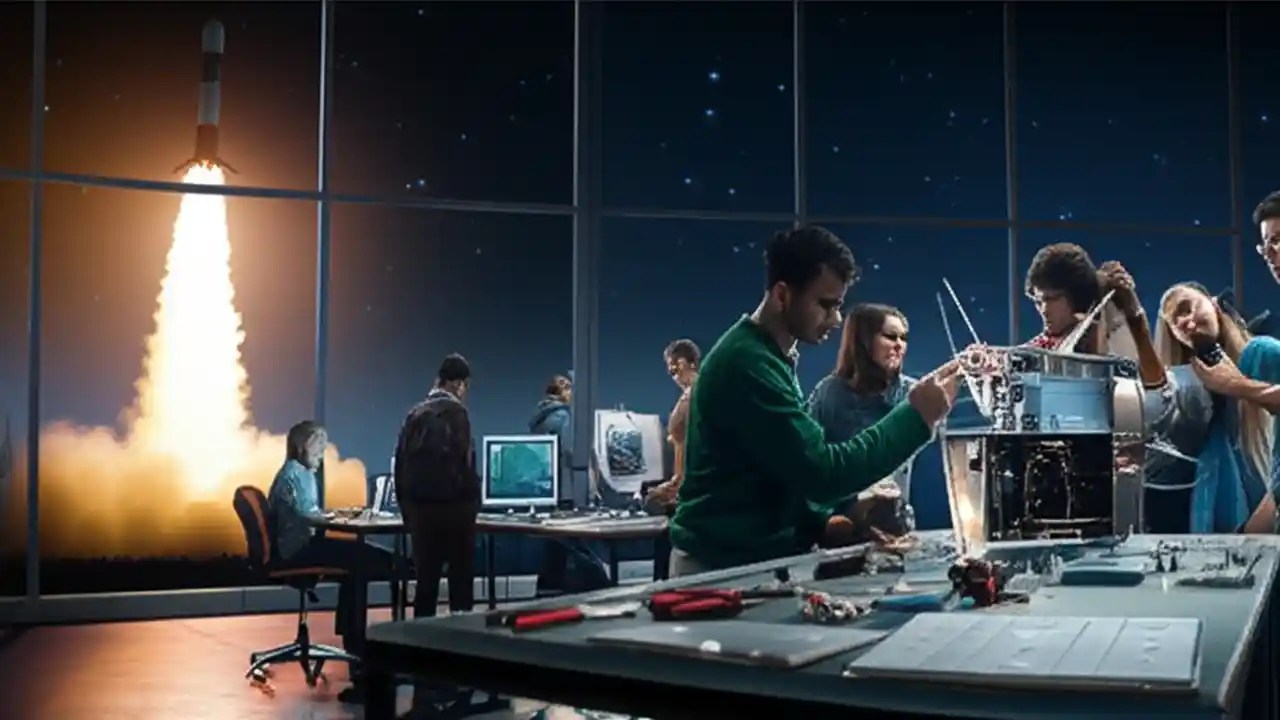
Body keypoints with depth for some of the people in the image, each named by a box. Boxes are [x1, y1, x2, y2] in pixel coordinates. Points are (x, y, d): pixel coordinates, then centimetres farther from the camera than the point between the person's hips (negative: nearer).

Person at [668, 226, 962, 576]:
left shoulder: (771, 355, 11)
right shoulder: (748, 365, -19)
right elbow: (822, 473, -22)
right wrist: (915, 416, -17)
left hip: (758, 555, 9)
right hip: (724, 566, -9)